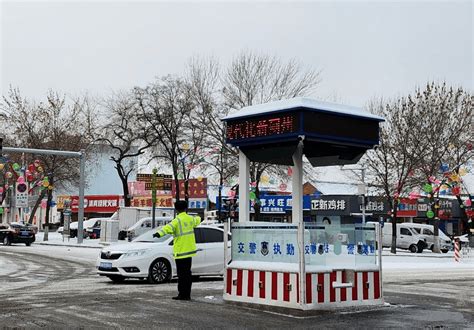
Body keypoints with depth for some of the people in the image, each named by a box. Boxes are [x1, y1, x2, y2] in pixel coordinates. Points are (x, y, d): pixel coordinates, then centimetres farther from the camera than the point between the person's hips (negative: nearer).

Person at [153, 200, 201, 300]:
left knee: (182, 274, -4)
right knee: (187, 273, 12)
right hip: (189, 251, 7)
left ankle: (182, 294, -3)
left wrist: (159, 233, -49)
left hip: (180, 251, -7)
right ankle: (187, 295, 15)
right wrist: (198, 217, 58)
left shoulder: (177, 220, -13)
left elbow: (169, 227, -33)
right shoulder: (190, 219, 9)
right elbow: (196, 221, 34)